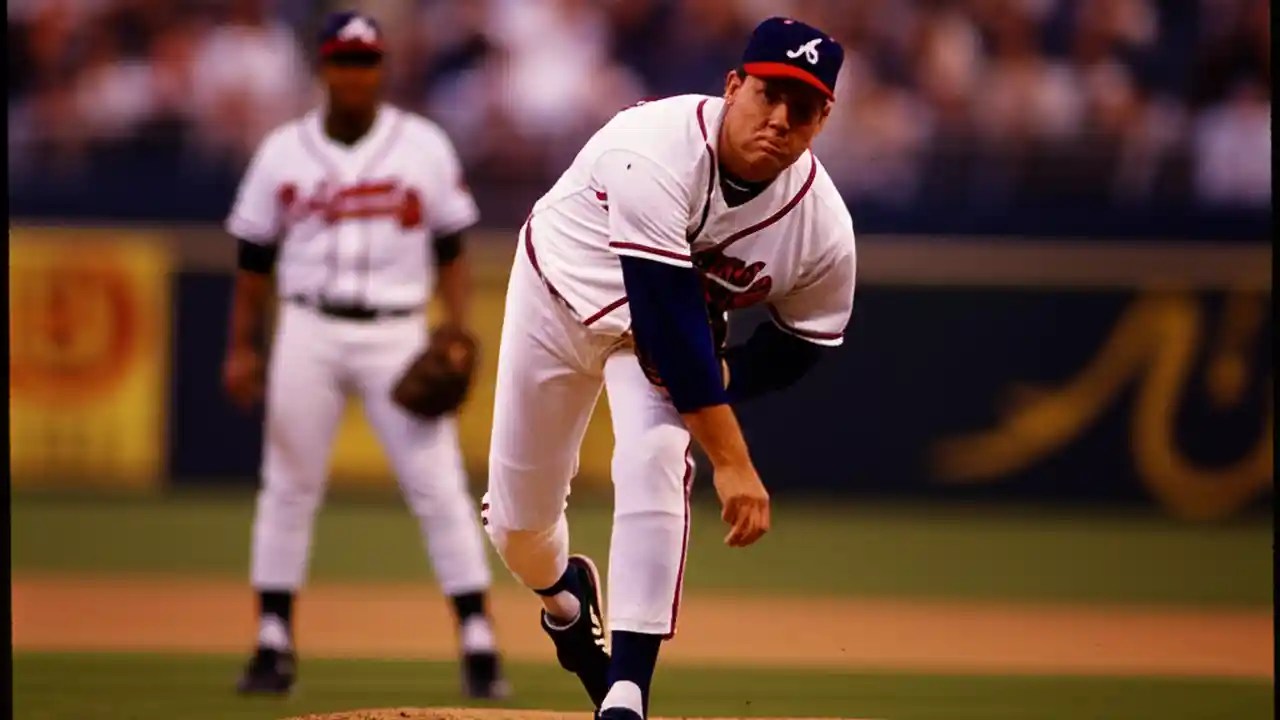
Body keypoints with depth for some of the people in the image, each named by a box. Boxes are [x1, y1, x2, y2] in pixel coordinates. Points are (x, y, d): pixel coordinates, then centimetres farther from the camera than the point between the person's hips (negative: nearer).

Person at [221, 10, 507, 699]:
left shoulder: (424, 146, 3)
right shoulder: (283, 151, 5)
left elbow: (450, 250, 6)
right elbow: (255, 257, 9)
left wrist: (459, 337, -4)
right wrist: (242, 349, 3)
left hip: (397, 335, -1)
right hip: (309, 332, 1)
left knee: (438, 486, -7)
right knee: (289, 487, 2)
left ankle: (478, 644, -4)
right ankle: (274, 644, 9)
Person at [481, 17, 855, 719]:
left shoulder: (824, 228, -26)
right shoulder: (658, 149, -40)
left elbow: (802, 342, -8)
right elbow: (667, 314, -42)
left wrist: (710, 383, -27)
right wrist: (731, 462, -44)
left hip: (681, 329, 2)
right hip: (561, 293, -2)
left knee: (654, 465, -26)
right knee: (517, 516, 7)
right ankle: (564, 593, 45)